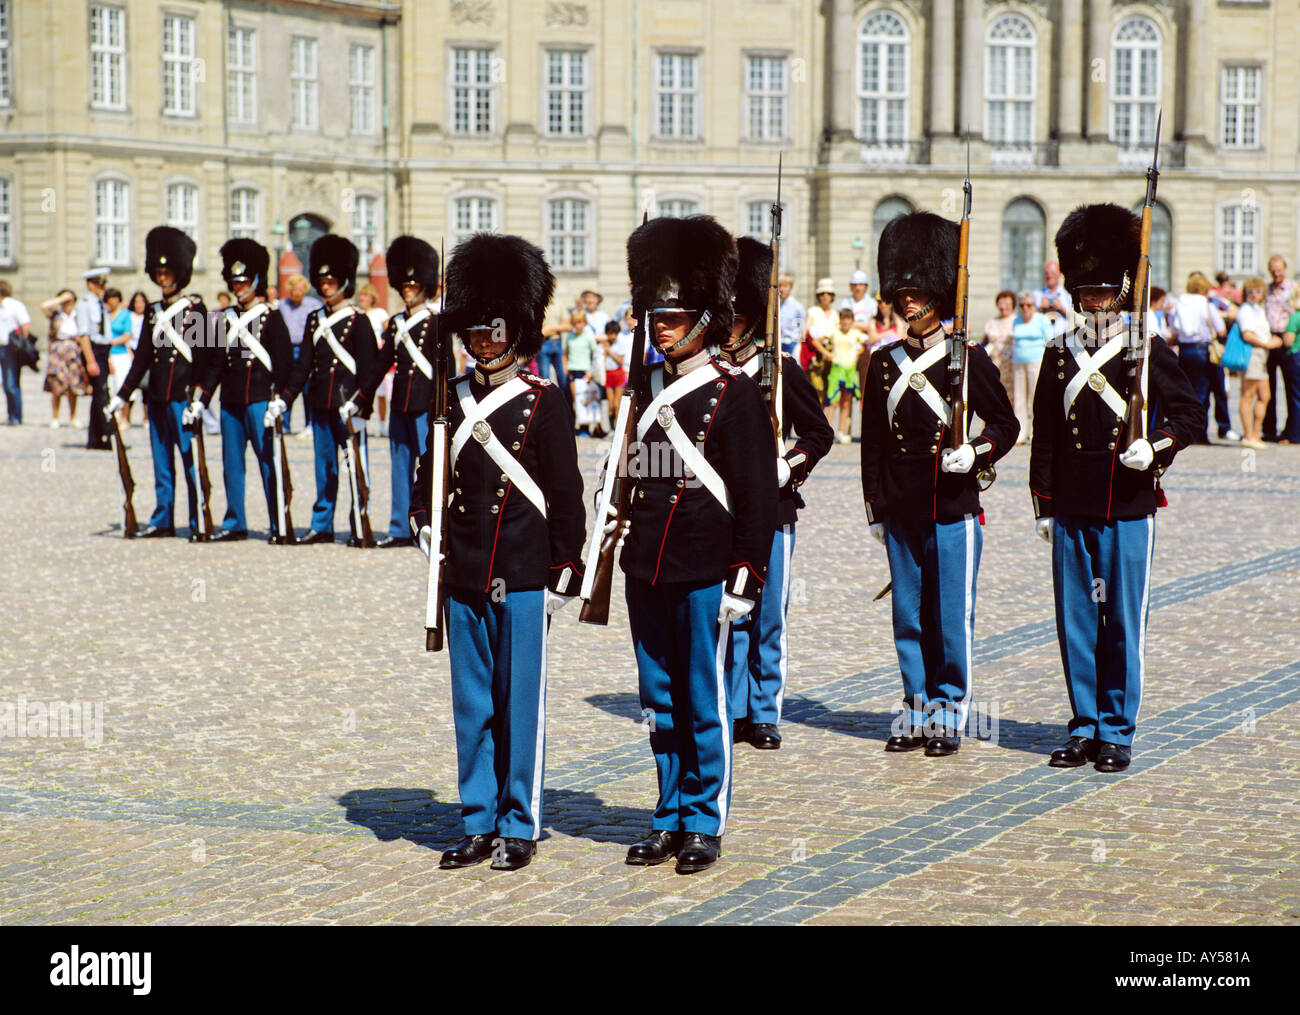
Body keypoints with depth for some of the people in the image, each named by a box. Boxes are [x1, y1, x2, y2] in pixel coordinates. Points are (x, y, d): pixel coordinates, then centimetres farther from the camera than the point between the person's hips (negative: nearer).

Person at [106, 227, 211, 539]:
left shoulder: (195, 309, -2)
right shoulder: (153, 312, 14)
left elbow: (203, 356, -7)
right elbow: (142, 357, 16)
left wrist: (198, 397, -16)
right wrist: (122, 395, 12)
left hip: (183, 397, -6)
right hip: (157, 397, 6)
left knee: (192, 462, -5)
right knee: (162, 463, 10)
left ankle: (198, 524, -2)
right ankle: (163, 521, 16)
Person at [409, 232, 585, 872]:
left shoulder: (544, 402, -4)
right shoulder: (453, 399, 8)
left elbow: (566, 494, -4)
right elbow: (429, 472, 21)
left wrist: (565, 573, -6)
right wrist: (424, 523, 5)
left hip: (524, 578, -4)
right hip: (464, 578, 4)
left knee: (519, 702, 1)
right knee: (471, 705, 9)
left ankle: (519, 826, 10)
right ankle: (479, 824, 17)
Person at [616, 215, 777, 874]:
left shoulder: (734, 394, -6)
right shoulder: (644, 389, 10)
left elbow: (757, 493, -7)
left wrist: (747, 572, -12)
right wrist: (621, 540, 17)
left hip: (706, 572, -6)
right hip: (646, 568, 6)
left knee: (704, 701, 2)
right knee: (661, 700, 11)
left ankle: (705, 825, 11)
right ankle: (669, 818, 20)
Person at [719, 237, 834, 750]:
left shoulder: (782, 370, 1)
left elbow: (819, 433, 6)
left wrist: (789, 467, -9)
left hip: (771, 510, -2)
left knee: (768, 618, 4)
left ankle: (766, 716, 13)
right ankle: (735, 713, 11)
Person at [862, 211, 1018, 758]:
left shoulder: (969, 360, -2)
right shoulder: (883, 363, 8)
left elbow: (1005, 425, 2)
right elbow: (872, 441, 13)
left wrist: (975, 452, -17)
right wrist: (875, 509, 12)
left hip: (953, 509, -4)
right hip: (901, 512, 4)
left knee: (952, 616, 0)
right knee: (909, 616, 8)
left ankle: (950, 715, 10)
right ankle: (918, 711, 18)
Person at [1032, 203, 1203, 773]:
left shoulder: (1148, 354, 0)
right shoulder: (1061, 357, 9)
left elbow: (1190, 414, 5)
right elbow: (1044, 436, 13)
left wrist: (1155, 446, -14)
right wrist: (1042, 504, 11)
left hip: (1127, 508, -3)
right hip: (1071, 510, 3)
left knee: (1123, 621, 0)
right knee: (1076, 619, 6)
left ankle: (1117, 732, 8)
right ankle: (1084, 727, 16)